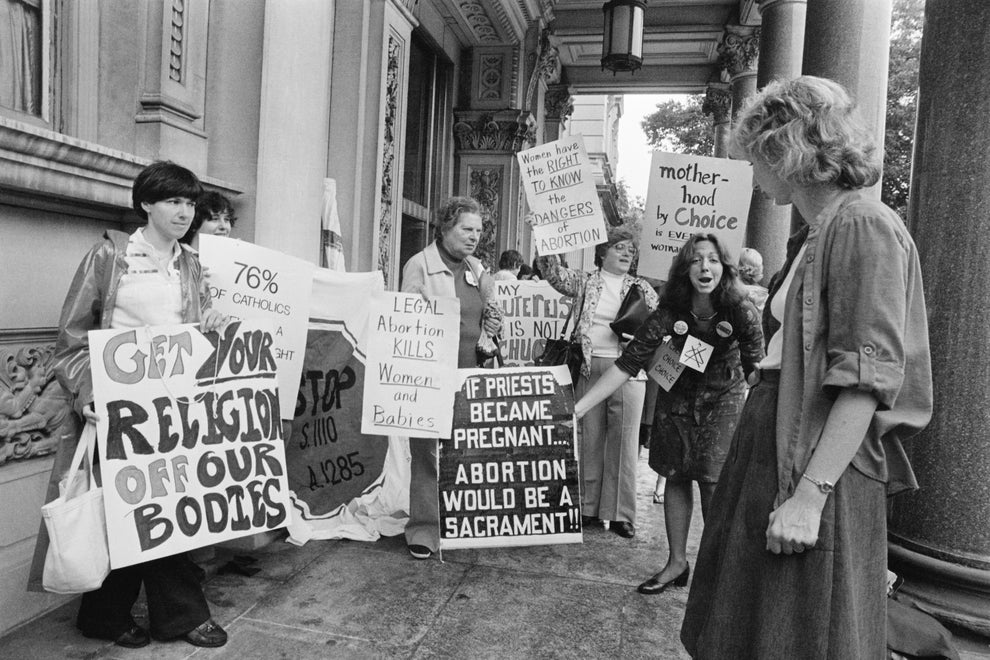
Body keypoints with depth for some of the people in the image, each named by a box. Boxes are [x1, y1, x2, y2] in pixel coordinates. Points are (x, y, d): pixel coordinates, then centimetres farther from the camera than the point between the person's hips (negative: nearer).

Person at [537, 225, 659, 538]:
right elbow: (553, 272, -1)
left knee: (624, 440, 1)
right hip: (589, 368, 0)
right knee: (589, 438, 6)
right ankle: (588, 507, 17)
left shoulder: (642, 289, 11)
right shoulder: (585, 282, 9)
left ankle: (620, 513, 11)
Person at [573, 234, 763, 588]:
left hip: (723, 403, -2)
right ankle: (676, 562, 23)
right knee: (676, 479, 7)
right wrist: (578, 408, -29)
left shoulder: (741, 312, -22)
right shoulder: (670, 313, -20)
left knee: (714, 483, -5)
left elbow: (755, 369, -9)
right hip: (676, 401, 2)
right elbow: (628, 362, -23)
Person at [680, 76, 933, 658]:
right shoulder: (815, 234, 15)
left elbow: (868, 377, -20)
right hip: (772, 458, 9)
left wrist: (810, 495, -23)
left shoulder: (863, 225, -12)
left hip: (822, 476, -9)